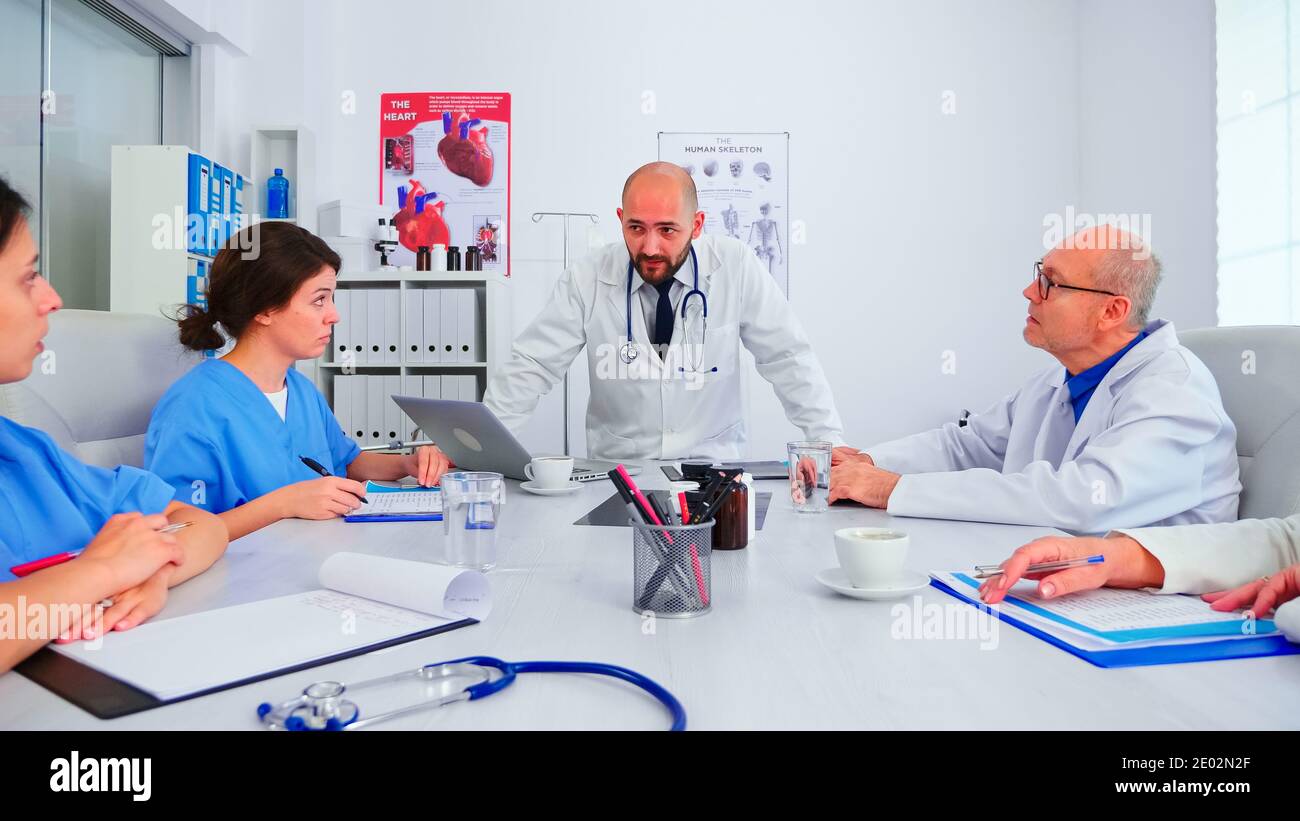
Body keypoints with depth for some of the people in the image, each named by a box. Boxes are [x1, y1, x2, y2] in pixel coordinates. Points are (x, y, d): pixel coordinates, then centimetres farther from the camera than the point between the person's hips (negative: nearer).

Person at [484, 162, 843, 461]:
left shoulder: (735, 266, -9)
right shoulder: (587, 279, -8)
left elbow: (788, 359, -4)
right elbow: (532, 365, -5)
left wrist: (830, 443, -9)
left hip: (715, 463, 0)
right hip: (618, 468, 0)